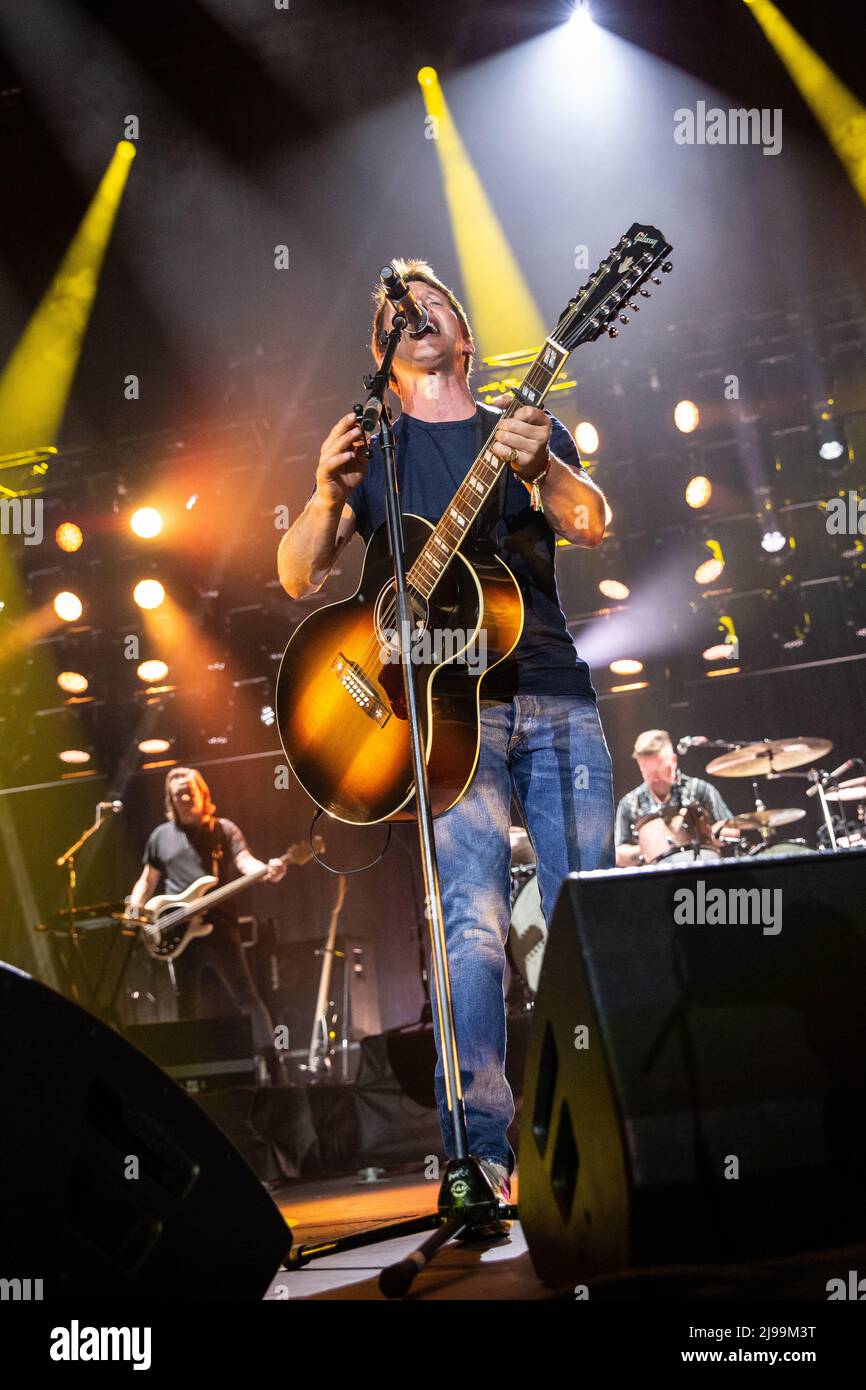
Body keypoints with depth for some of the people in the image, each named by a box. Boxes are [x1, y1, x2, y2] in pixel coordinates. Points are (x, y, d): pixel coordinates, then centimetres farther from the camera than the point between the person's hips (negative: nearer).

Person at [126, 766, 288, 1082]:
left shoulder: (224, 830, 6)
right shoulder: (161, 836, 14)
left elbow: (245, 861, -8)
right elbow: (148, 879, 20)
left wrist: (267, 872, -31)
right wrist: (135, 904, 1)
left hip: (219, 926, -2)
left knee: (245, 995, -7)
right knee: (188, 1006, 5)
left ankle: (273, 1064, -1)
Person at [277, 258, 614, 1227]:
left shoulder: (529, 429, 17)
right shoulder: (374, 447, 13)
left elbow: (592, 524, -2)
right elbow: (299, 578, 4)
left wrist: (540, 469, -24)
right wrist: (326, 494, -15)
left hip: (557, 699, 3)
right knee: (476, 921, -16)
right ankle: (482, 1156, -15)